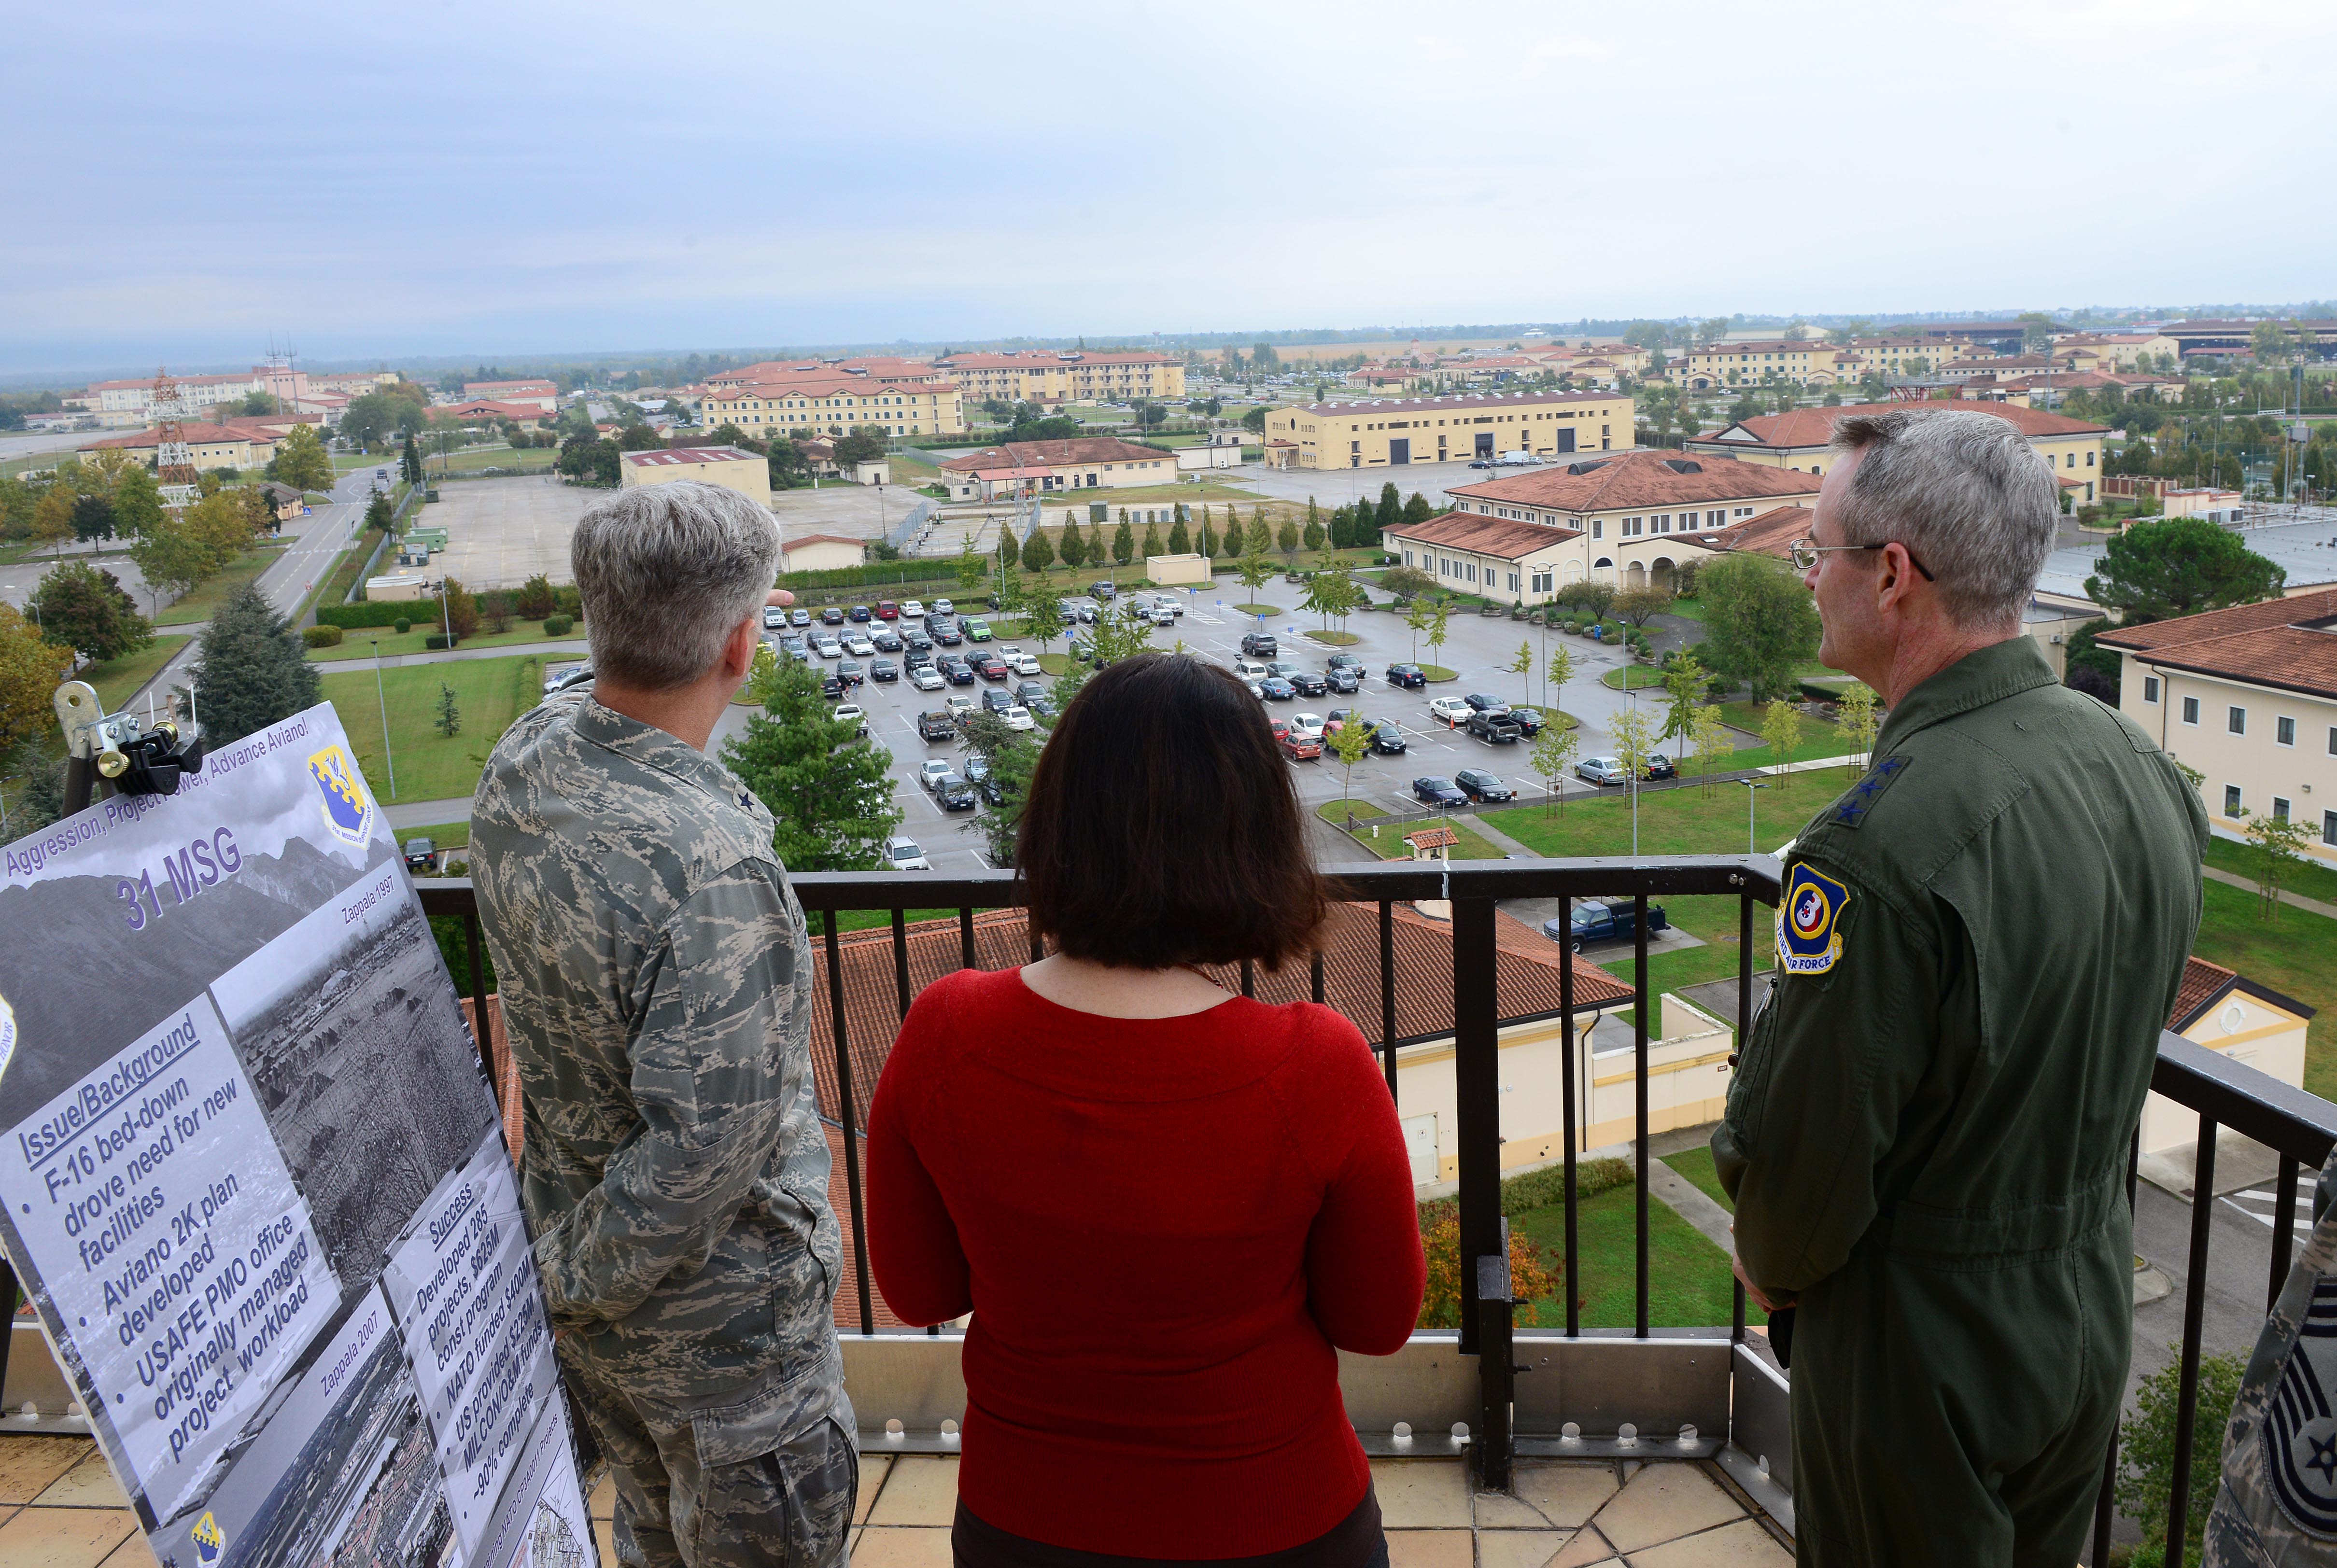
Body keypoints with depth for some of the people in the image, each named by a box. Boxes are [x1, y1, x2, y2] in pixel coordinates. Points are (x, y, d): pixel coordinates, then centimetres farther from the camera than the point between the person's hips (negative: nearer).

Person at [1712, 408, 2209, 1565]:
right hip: (2093, 1313, 8)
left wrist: (1771, 1263, -3)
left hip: (1923, 1350, -7)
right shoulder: (2144, 766, -5)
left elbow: (1806, 1136, -24)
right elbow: (2125, 1047, 7)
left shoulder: (1881, 843, -33)